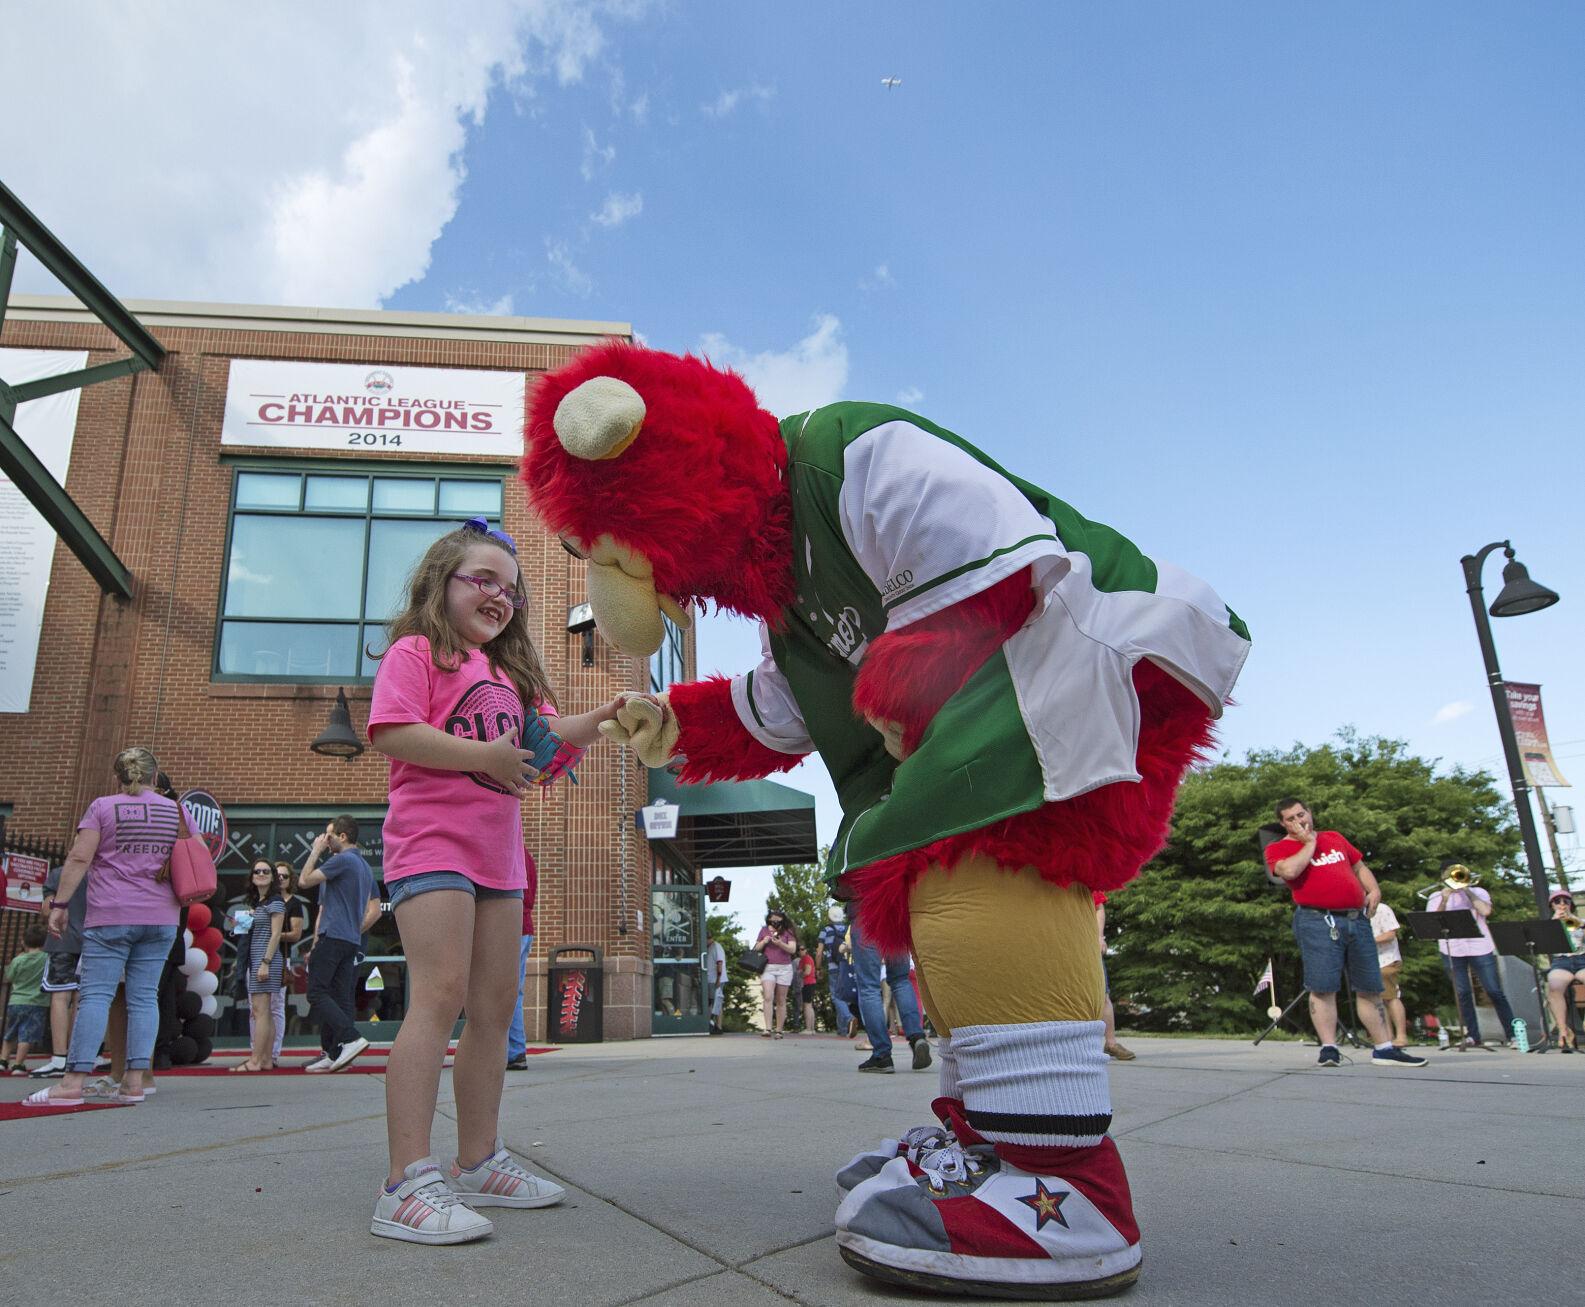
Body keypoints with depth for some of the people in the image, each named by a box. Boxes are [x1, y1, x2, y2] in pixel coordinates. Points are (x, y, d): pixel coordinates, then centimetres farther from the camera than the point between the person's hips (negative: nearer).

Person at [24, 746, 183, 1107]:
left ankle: (73, 1082, -6)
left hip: (111, 916, -3)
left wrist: (60, 904, -2)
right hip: (161, 917, 3)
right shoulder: (174, 810, 10)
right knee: (144, 996, 3)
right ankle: (134, 1081, 2)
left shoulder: (103, 807, 1)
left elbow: (79, 858, -6)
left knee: (95, 995, -3)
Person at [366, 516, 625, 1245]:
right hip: (433, 841, -8)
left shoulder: (509, 672, 24)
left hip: (498, 852, 8)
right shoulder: (416, 651, 0)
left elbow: (549, 739, 18)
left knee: (494, 1005, 9)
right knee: (440, 994, -17)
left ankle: (478, 1162, 19)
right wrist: (485, 756, -18)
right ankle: (408, 1183, -14)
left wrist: (602, 718, 1)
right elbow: (391, 733, -14)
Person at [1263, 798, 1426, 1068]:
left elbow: (1359, 866, 28)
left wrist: (1374, 889, 8)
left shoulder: (1334, 838, 21)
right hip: (1318, 921, -5)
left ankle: (1384, 1048, 14)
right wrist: (1310, 842, -5)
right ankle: (1328, 1048, -7)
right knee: (1323, 987, -11)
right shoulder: (1278, 848, 2)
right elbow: (1289, 870, -19)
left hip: (1357, 919, 6)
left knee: (1370, 987, 8)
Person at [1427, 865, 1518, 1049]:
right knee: (1462, 994, 0)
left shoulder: (1477, 892, 11)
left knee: (1495, 991, -2)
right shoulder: (1436, 897, 12)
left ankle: (1511, 1033, 7)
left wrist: (1466, 890, -5)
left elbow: (1485, 911, -9)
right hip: (1452, 951, 1)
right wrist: (1444, 899, -10)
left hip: (1480, 948, -1)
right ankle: (1472, 1036, 6)